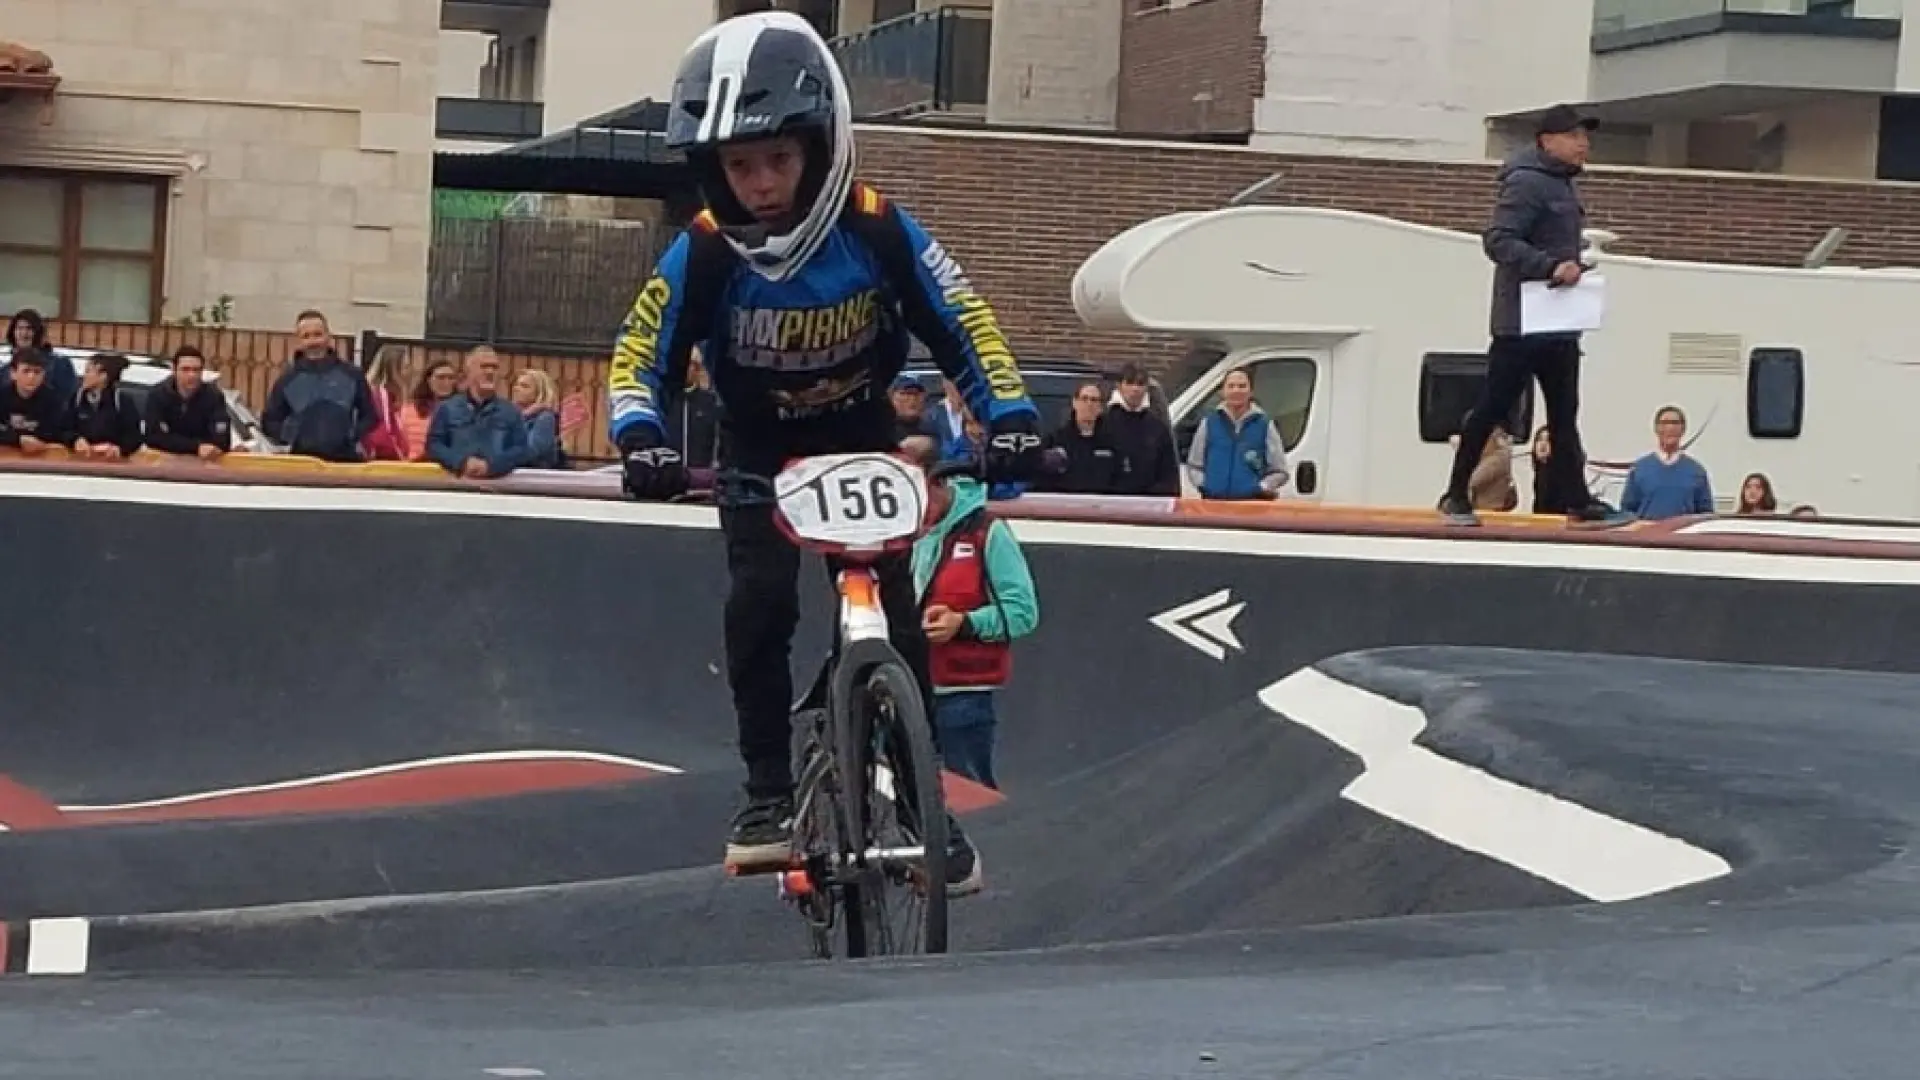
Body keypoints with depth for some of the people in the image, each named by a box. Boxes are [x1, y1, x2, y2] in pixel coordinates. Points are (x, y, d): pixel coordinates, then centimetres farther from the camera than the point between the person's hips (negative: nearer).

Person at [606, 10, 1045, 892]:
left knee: (893, 616, -10)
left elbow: (964, 326, -18)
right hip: (756, 451, 0)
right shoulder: (703, 255, -26)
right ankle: (768, 796, -11)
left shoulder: (878, 233, -27)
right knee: (760, 600, -21)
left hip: (862, 440, 0)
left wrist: (1010, 416, -32)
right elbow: (640, 357, -18)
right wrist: (640, 437, -38)